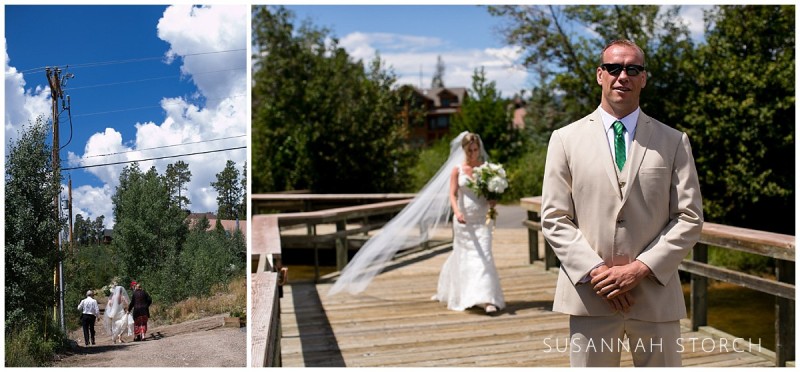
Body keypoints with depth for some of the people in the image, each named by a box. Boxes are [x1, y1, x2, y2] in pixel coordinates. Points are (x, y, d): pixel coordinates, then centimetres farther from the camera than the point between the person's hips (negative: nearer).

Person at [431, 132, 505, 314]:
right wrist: (457, 211, -26)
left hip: (481, 220, 0)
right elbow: (453, 194, -8)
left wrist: (493, 201, -12)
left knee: (483, 256, -9)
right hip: (463, 220, 0)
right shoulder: (457, 170, 0)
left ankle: (486, 300, -11)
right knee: (462, 256, 11)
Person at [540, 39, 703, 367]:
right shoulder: (565, 139, 4)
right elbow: (554, 219, 0)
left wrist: (641, 268, -9)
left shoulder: (674, 142, 7)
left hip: (656, 294, 1)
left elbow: (690, 218, 2)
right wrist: (595, 271, -10)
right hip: (589, 295, -1)